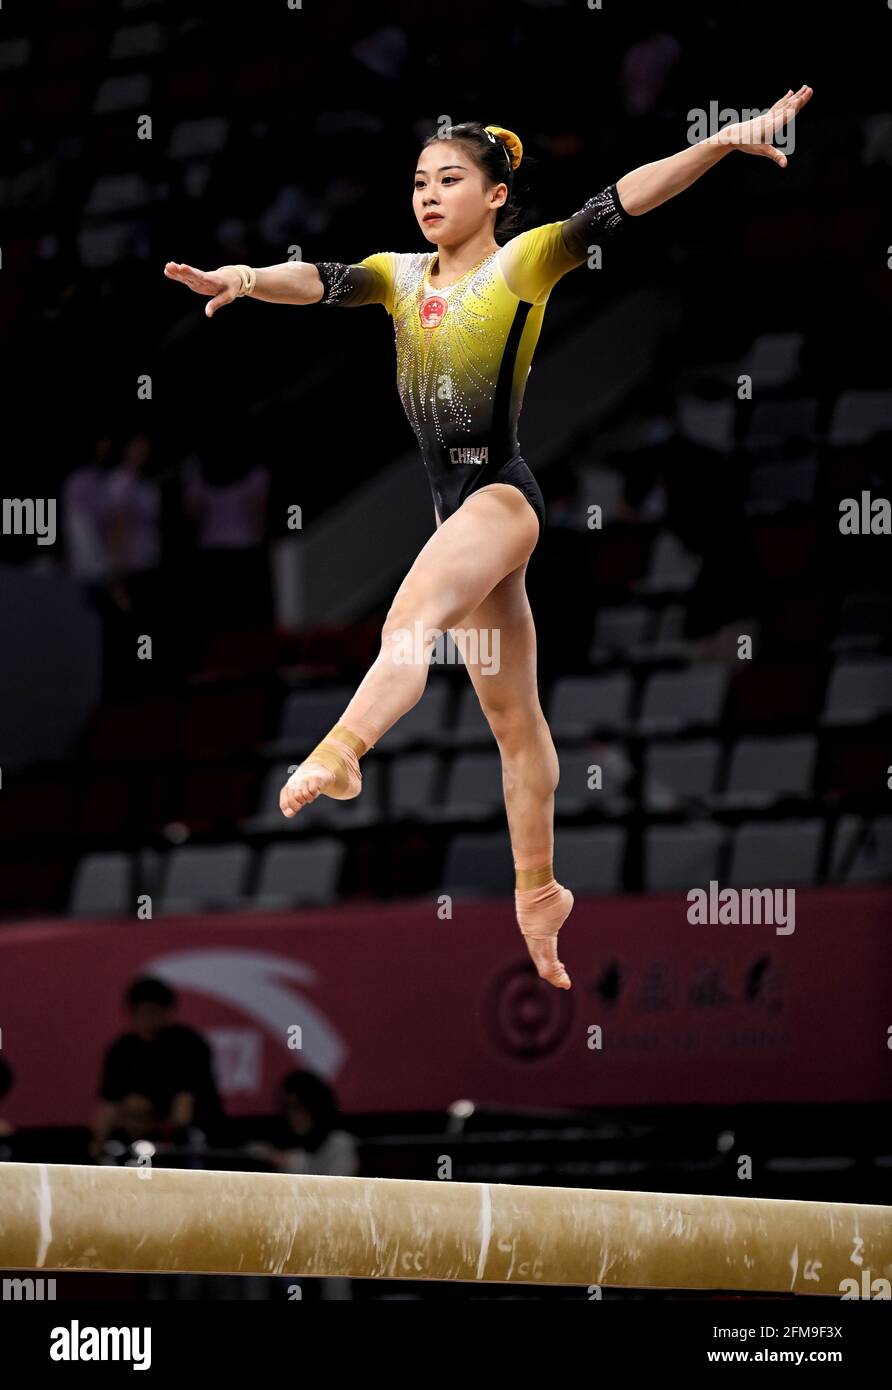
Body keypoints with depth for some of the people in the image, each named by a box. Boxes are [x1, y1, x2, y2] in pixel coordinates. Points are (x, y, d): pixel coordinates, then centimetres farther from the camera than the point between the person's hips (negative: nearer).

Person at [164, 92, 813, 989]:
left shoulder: (525, 262, -2)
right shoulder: (402, 277, 14)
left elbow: (618, 205, -14)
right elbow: (322, 281, -1)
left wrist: (718, 143, -25)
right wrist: (245, 279, -23)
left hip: (502, 490, -7)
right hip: (455, 503, 7)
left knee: (414, 613, -34)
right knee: (510, 712, 14)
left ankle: (341, 751, -57)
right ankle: (538, 891, 21)